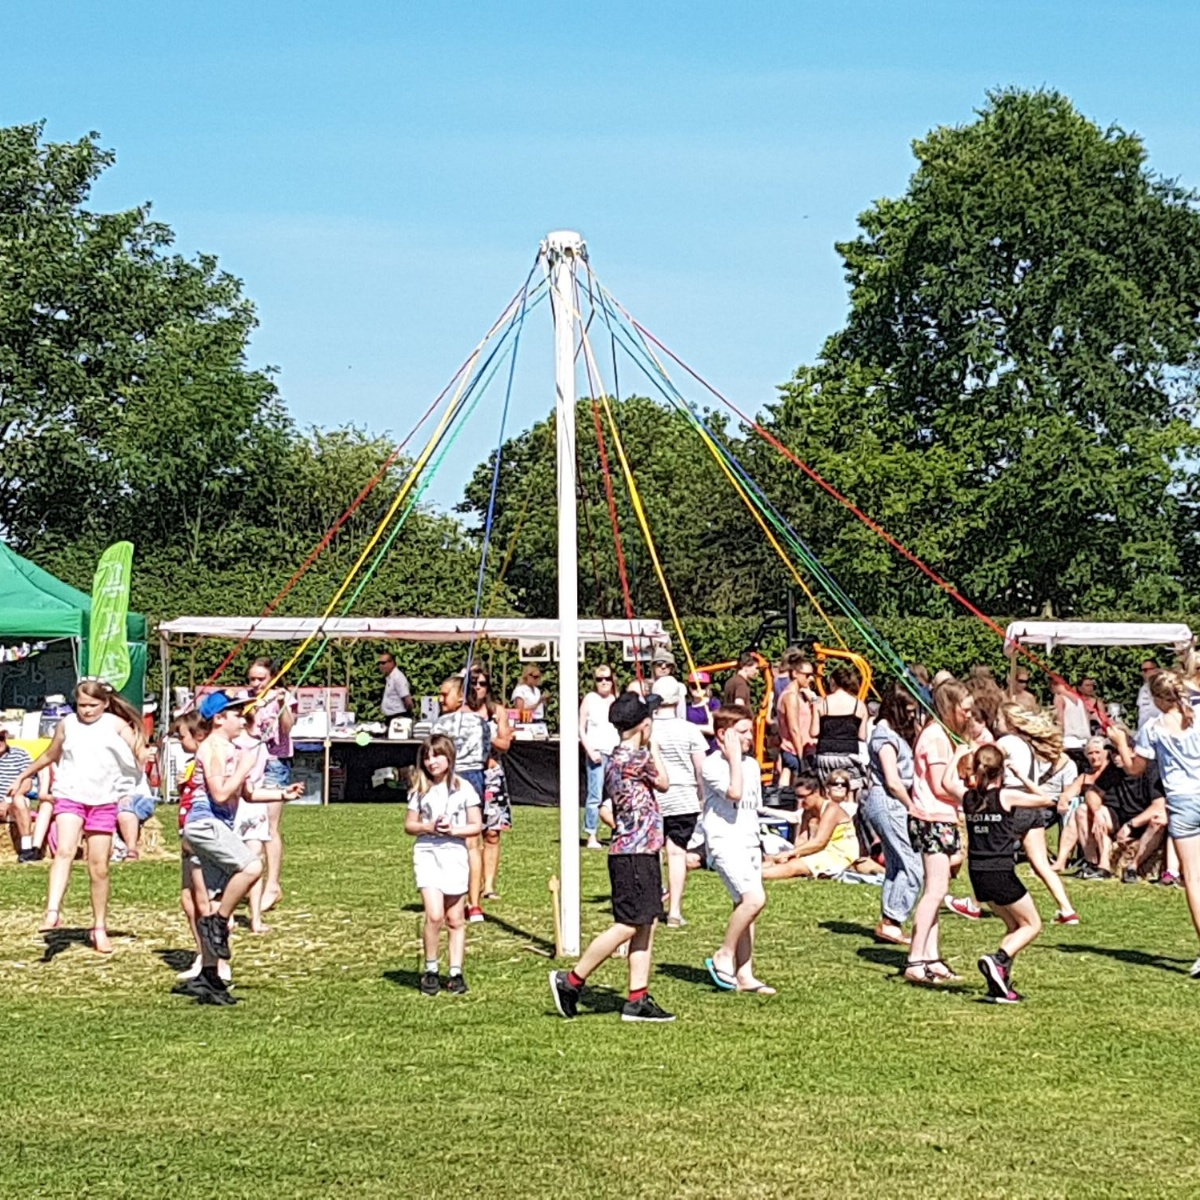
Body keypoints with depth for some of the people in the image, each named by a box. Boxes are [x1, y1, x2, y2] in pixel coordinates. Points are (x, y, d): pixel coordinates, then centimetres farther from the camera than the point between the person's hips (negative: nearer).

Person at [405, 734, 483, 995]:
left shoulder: (463, 787, 1)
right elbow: (409, 825, 9)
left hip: (455, 855, 0)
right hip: (427, 854, 0)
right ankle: (430, 971, -1)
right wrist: (427, 827, -11)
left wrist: (453, 830, -14)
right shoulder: (420, 790, 5)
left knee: (455, 919, 7)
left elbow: (476, 826, 1)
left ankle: (456, 973, 14)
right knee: (434, 915, -14)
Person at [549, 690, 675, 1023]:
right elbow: (664, 783, 0)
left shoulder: (615, 759, 13)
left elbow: (605, 810, 15)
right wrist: (652, 745, 4)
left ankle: (638, 1000, 10)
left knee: (646, 924, 9)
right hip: (635, 854, -10)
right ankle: (571, 980, 0)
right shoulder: (637, 756, -16)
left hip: (640, 853, 10)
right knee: (628, 925, -6)